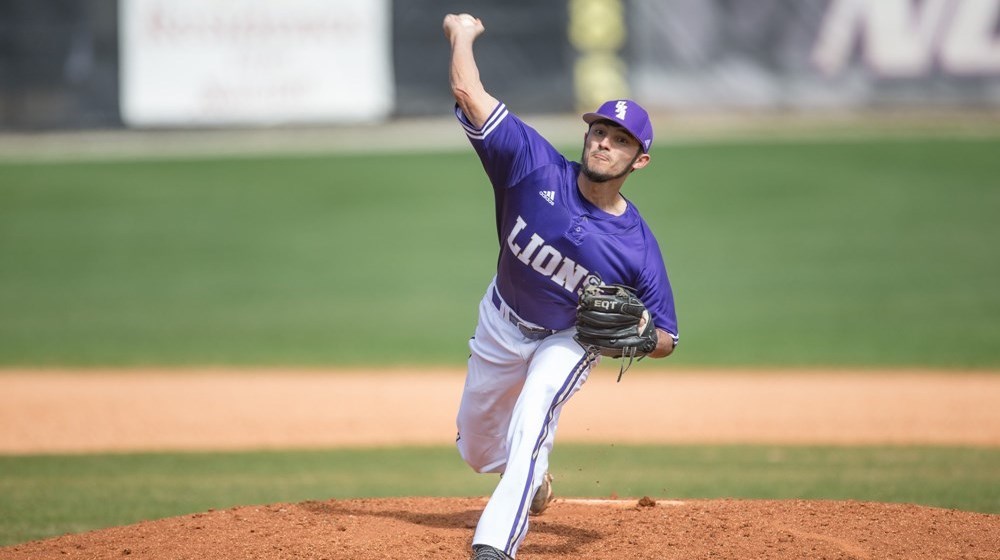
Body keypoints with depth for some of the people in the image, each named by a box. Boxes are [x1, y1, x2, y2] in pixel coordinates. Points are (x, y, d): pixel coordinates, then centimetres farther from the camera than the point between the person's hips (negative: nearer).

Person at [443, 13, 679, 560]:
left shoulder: (639, 247, -27)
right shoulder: (537, 167, -28)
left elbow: (666, 341, -17)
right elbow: (469, 94, -29)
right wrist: (462, 32, -14)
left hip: (570, 340, -3)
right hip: (501, 325, 3)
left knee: (530, 425, -32)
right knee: (478, 451, 20)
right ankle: (533, 475, 56)